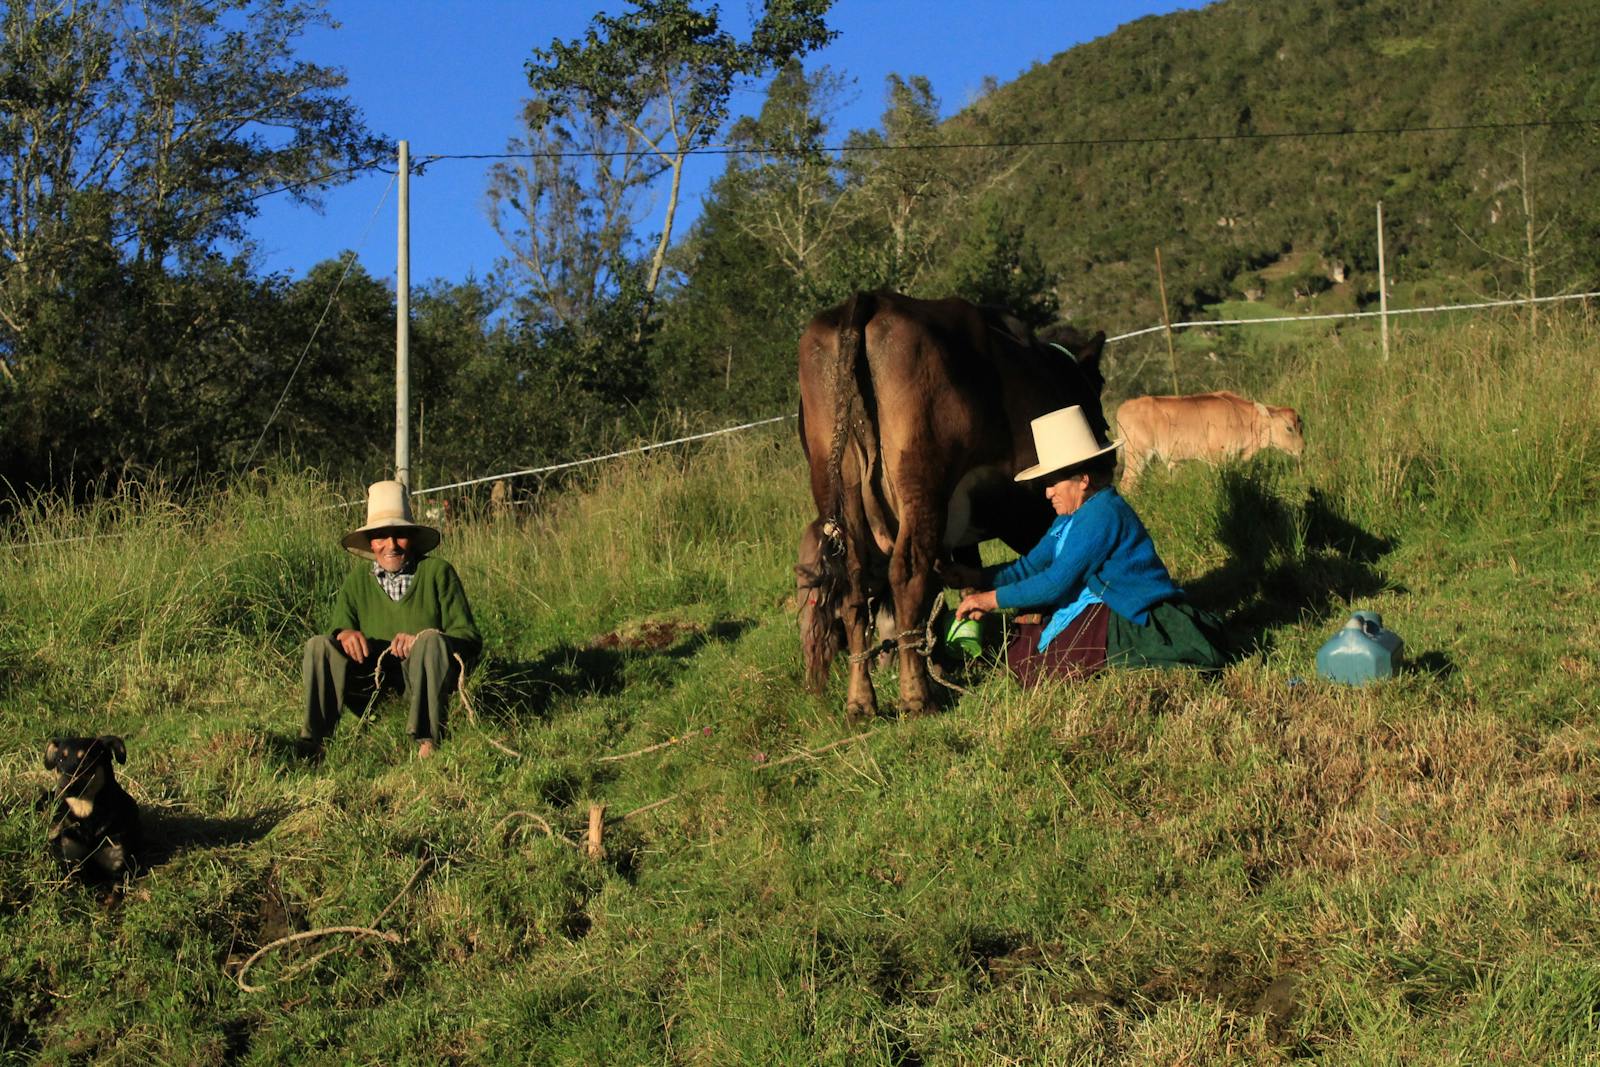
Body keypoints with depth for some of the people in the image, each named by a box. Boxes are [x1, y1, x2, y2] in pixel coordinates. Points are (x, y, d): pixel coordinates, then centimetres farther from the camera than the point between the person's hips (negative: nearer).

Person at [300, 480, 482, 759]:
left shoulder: (437, 573, -1)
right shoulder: (357, 581, 9)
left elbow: (470, 639, -6)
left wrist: (420, 641, -24)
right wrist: (343, 633, -19)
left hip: (425, 681, -3)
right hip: (373, 682, 3)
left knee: (431, 639, -32)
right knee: (319, 645, -15)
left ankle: (428, 741, -36)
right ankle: (313, 741, -19)